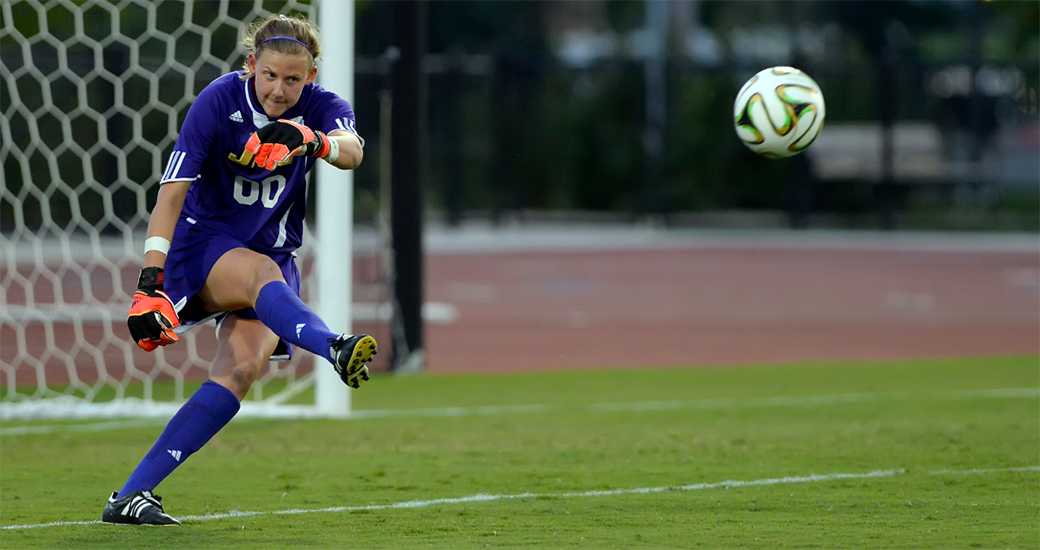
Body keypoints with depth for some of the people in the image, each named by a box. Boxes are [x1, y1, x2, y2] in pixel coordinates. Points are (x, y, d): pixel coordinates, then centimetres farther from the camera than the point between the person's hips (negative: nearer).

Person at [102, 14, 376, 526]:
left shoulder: (321, 107, -8)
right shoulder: (218, 103, -15)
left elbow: (352, 151, -31)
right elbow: (171, 195, -19)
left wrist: (314, 141, -55)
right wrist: (149, 284, -29)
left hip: (273, 257, 3)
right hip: (202, 244, -2)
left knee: (241, 370, -22)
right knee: (260, 272, -37)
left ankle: (132, 496, -22)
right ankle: (334, 350, -69)